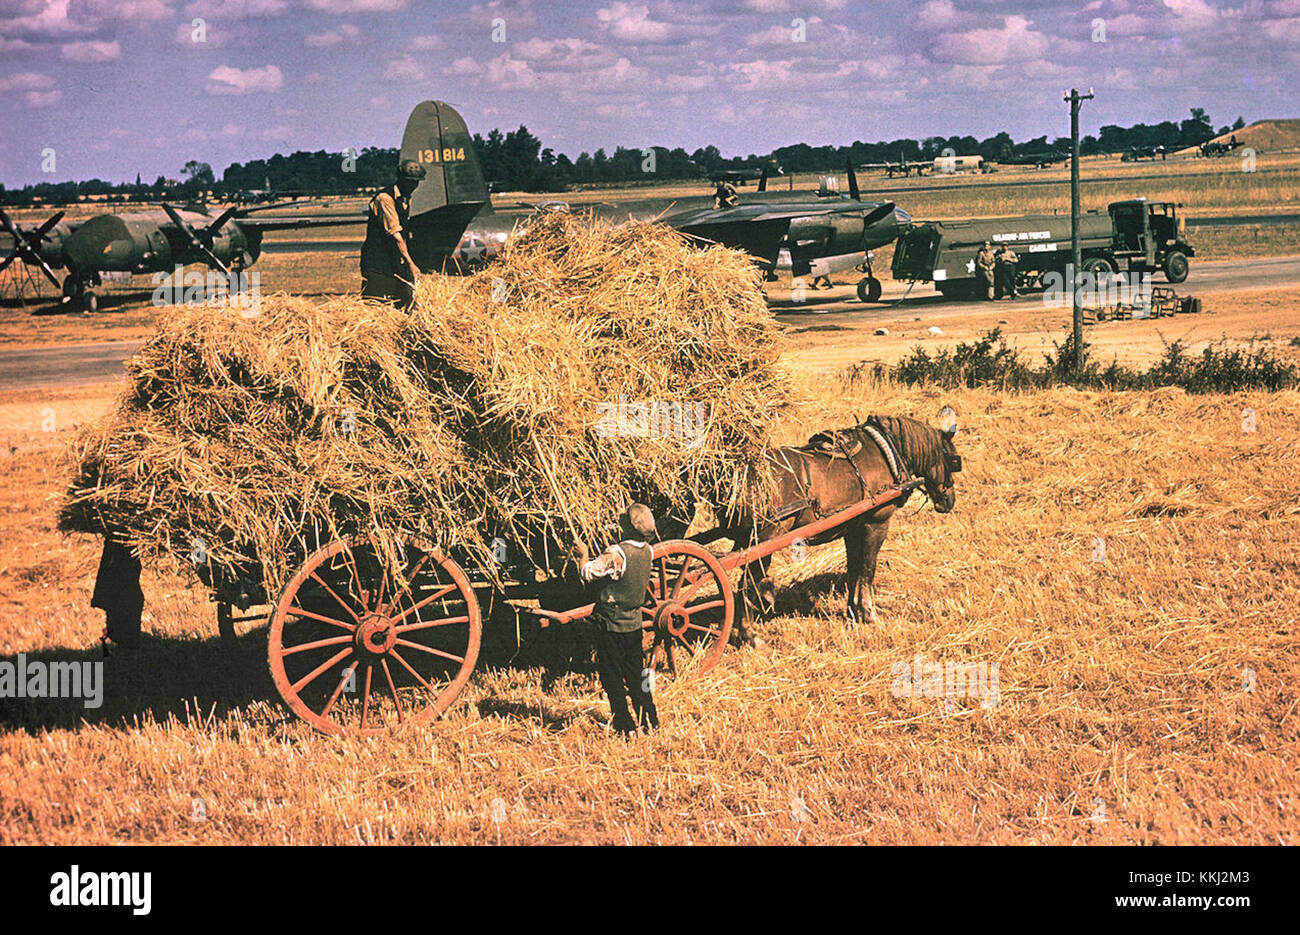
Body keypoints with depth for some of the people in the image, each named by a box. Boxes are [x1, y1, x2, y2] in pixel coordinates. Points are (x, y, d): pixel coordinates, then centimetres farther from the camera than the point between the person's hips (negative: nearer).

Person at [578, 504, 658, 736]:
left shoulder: (617, 553, -24)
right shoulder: (647, 551, -2)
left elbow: (588, 572, -25)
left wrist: (583, 555, -8)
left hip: (611, 623, -7)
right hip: (634, 623, 7)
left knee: (613, 677, 4)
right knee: (636, 674, 18)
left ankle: (626, 727, 5)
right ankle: (650, 722, 21)